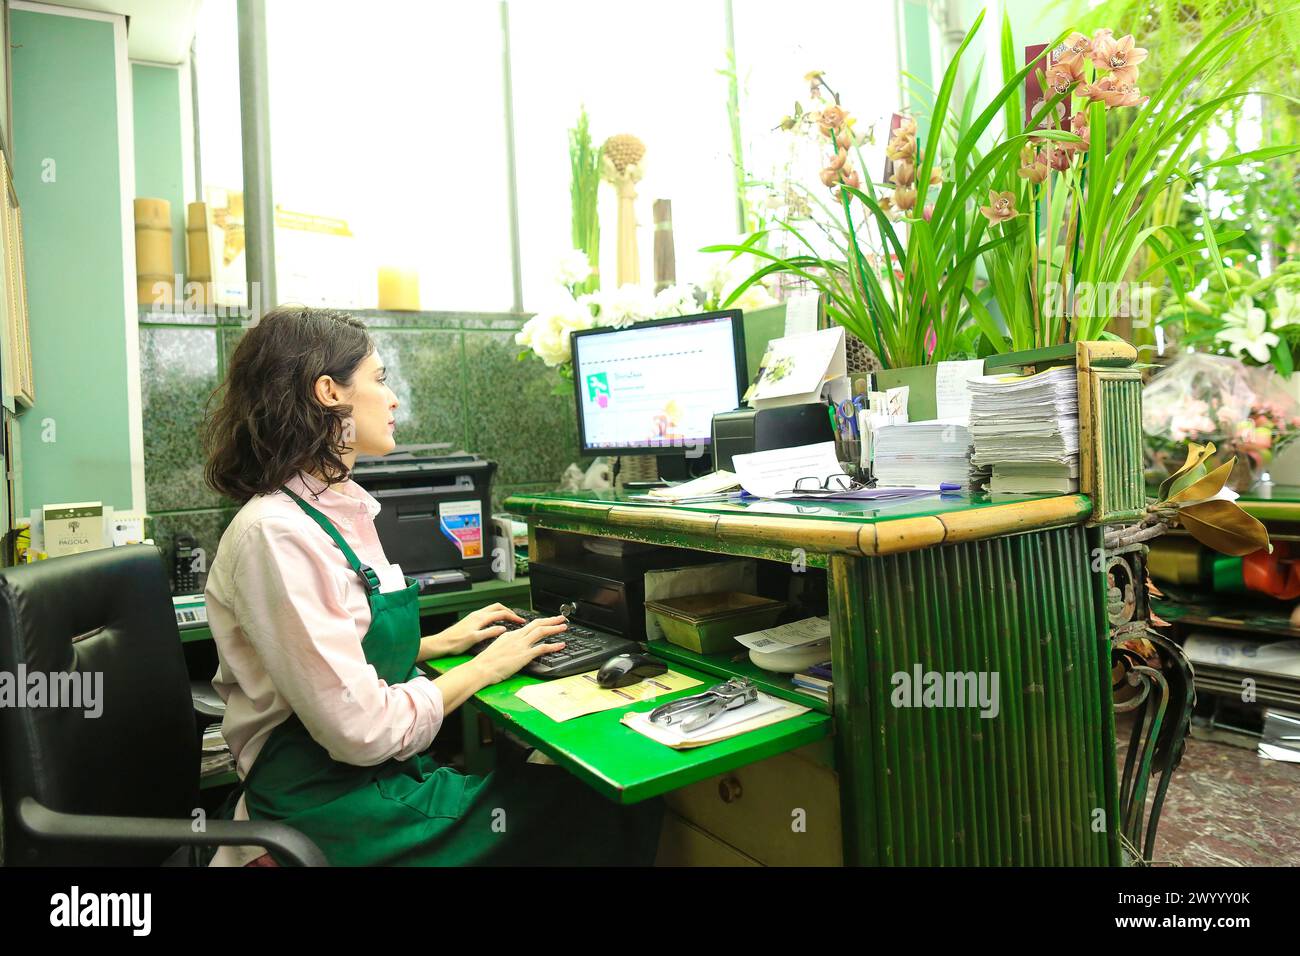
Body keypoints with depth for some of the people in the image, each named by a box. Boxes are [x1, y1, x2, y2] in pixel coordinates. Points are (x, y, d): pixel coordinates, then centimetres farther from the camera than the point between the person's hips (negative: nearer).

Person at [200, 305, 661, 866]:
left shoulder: (339, 510, 8)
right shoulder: (276, 533, -20)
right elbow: (362, 730, -23)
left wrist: (437, 644, 9)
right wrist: (484, 667, -11)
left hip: (383, 775, 8)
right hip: (329, 805, -8)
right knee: (605, 817, -10)